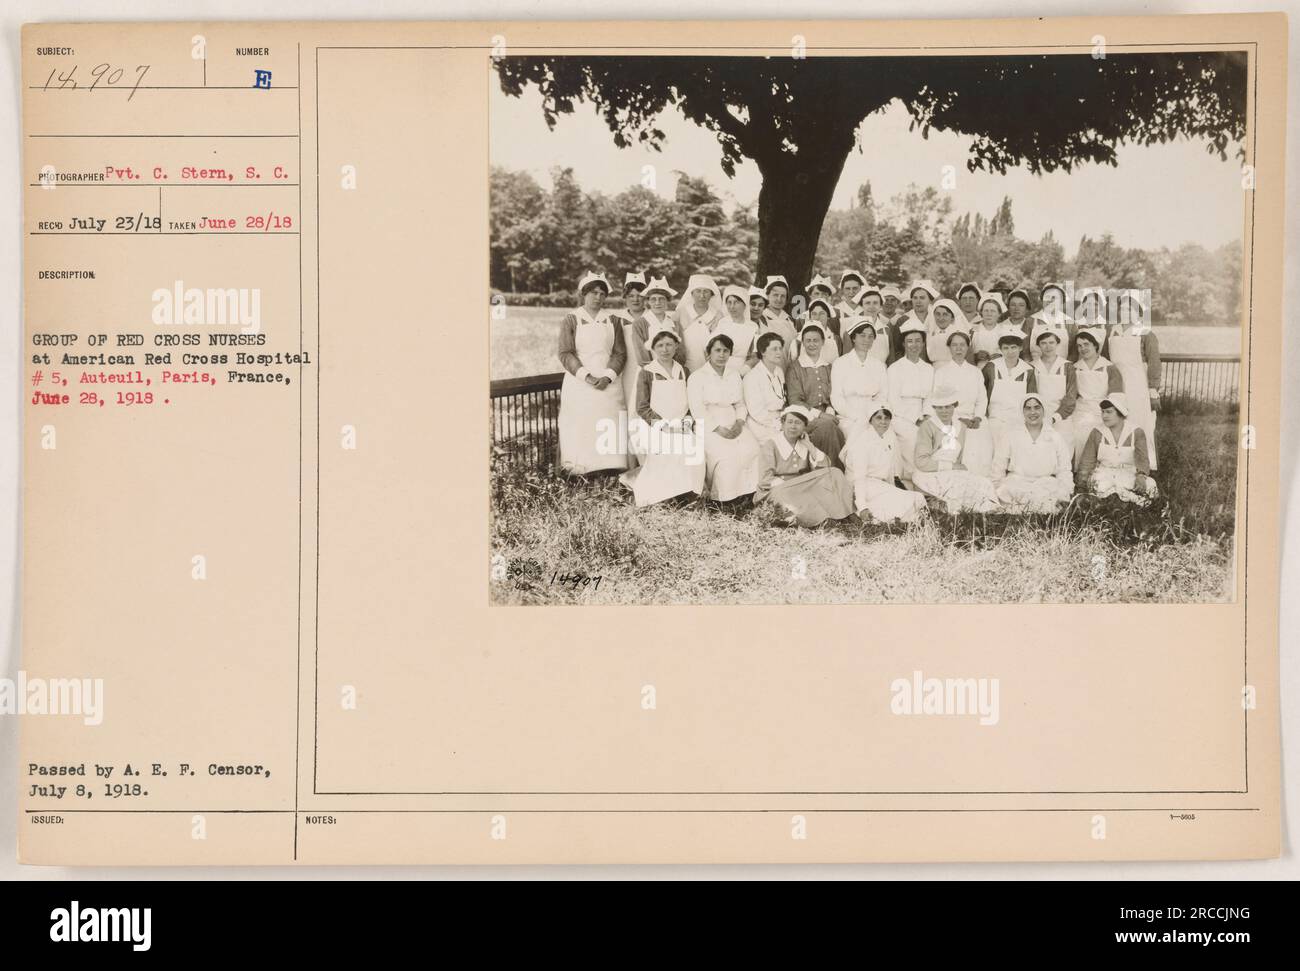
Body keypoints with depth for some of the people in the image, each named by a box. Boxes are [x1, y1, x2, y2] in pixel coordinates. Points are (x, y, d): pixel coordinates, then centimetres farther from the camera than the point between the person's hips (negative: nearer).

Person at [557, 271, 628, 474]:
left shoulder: (612, 321, 11)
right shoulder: (571, 320, 3)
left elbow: (620, 353, 6)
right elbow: (565, 354, -4)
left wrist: (608, 377, -10)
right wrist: (587, 376, -15)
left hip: (608, 384, 2)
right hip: (579, 383, -2)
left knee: (610, 426, -3)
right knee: (580, 426, -7)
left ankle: (613, 465, -1)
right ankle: (578, 470, -6)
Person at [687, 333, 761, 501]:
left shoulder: (734, 375, 18)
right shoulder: (696, 377, 1)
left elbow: (740, 404, 15)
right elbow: (698, 411, -7)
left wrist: (739, 422, -7)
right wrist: (720, 429, -17)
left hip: (733, 424, 4)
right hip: (708, 426, -4)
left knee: (751, 448, -24)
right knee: (726, 454, -31)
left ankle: (746, 491, -13)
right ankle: (722, 495, -17)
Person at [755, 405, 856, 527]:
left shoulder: (804, 445, 14)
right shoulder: (770, 445, -3)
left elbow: (824, 467, 2)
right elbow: (765, 480, -13)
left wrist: (809, 446, -6)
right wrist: (793, 485, -20)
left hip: (802, 488, 5)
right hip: (776, 490, -5)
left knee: (834, 474, -12)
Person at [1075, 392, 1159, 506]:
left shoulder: (1136, 432, 3)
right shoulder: (1097, 433, 6)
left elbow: (1142, 458, -10)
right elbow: (1087, 462, 7)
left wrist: (1141, 475, -32)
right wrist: (1082, 487, -5)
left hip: (1129, 475, 0)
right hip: (1103, 474, 0)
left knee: (1150, 484, -30)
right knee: (1098, 484, -37)